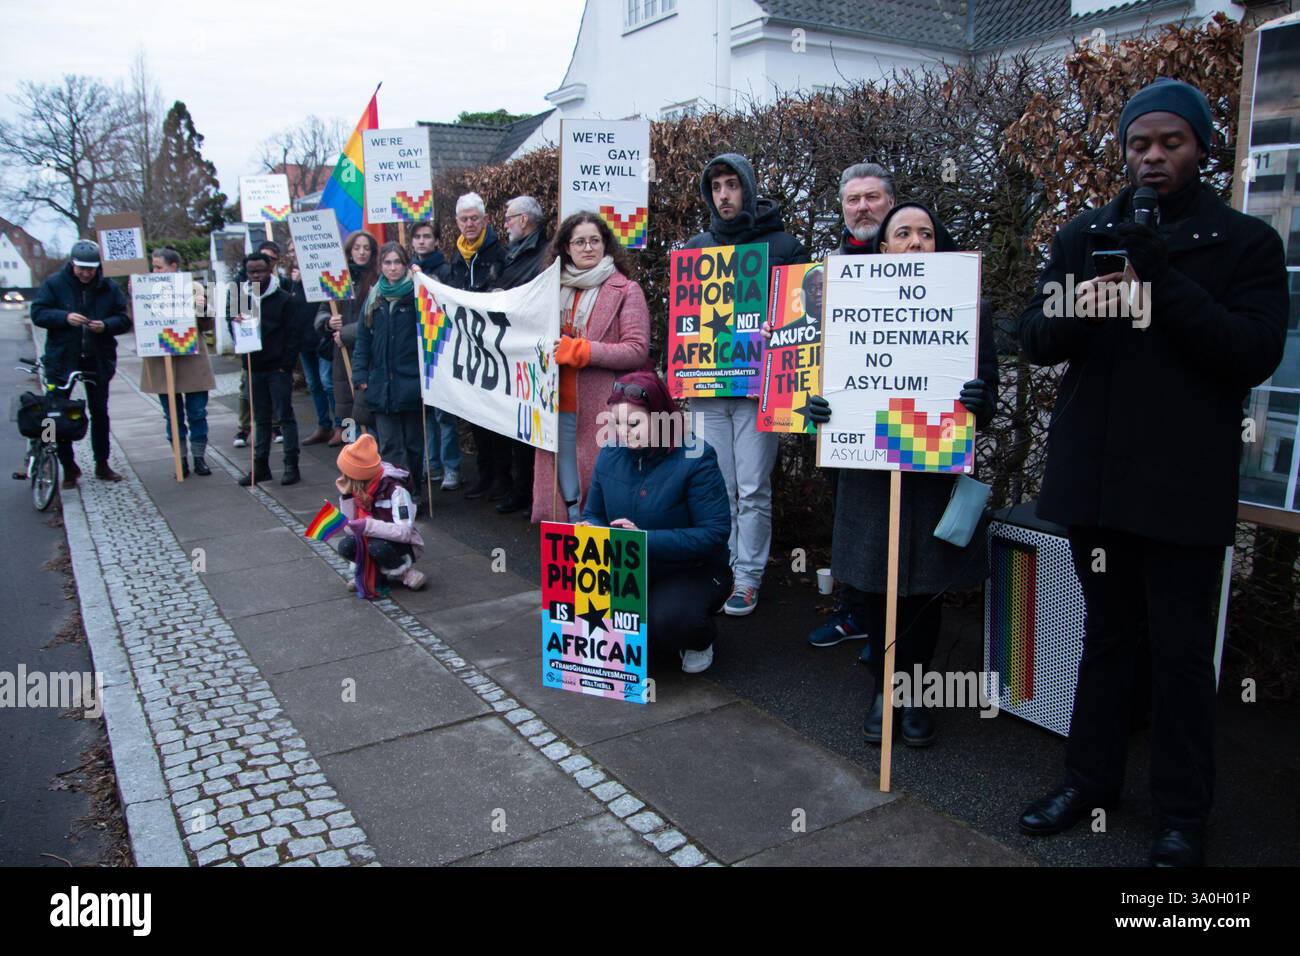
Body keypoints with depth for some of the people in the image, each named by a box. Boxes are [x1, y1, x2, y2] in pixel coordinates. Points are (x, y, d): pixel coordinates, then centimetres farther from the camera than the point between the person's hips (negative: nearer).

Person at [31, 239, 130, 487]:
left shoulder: (108, 288, 1)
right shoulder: (54, 284, -2)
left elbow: (124, 319, 2)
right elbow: (37, 313, -5)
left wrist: (106, 325, -19)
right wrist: (65, 317, -22)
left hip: (98, 361, 1)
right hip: (62, 358, -1)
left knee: (100, 413, 9)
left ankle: (102, 465, 21)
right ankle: (68, 468, 13)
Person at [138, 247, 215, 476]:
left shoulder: (195, 288, 2)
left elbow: (208, 325, 3)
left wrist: (203, 309, -17)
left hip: (192, 359, -1)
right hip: (161, 362, 1)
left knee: (197, 413, 5)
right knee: (173, 415, 7)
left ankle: (199, 457, 17)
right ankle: (181, 460, 16)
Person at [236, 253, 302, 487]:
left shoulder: (283, 299, -4)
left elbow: (295, 333, -7)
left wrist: (286, 364, -11)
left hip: (278, 370, -5)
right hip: (255, 369, 5)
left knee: (285, 417, -1)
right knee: (260, 419, 11)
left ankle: (291, 466, 4)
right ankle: (260, 466, 17)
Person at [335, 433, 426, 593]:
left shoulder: (395, 490, -25)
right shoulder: (358, 488, -7)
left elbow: (404, 532, -32)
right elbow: (351, 527, -10)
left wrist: (368, 526, -40)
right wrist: (346, 495, -20)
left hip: (404, 545, -5)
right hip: (370, 539, 5)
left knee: (377, 546, -35)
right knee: (345, 546, -22)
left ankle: (403, 572, -9)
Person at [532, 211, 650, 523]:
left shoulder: (627, 291, -1)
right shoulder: (558, 289, 14)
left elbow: (637, 351, -11)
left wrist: (577, 350, -16)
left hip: (603, 410, -5)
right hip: (560, 407, 5)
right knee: (566, 493, 10)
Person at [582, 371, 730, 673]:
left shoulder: (694, 458, -20)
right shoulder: (609, 456, -1)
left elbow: (715, 532, -24)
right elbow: (593, 513, 10)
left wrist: (645, 539, -29)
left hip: (692, 570, -5)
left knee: (667, 619, -35)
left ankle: (699, 640, 5)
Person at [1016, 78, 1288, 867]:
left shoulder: (1247, 242, 0)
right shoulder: (1083, 235, 8)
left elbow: (1256, 354, -11)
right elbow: (1036, 340, 2)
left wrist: (1164, 280, -20)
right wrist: (1075, 313, -21)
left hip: (1186, 485, -3)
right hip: (1095, 474, 3)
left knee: (1181, 649, 5)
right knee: (1106, 636, 15)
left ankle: (1184, 815, 22)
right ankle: (1091, 779, 30)